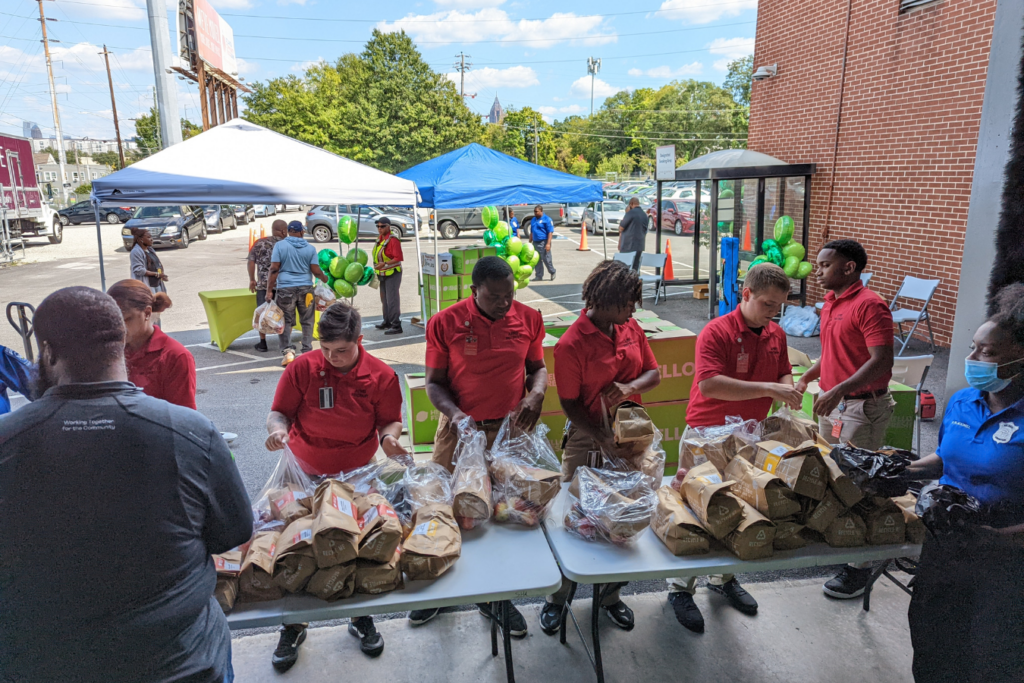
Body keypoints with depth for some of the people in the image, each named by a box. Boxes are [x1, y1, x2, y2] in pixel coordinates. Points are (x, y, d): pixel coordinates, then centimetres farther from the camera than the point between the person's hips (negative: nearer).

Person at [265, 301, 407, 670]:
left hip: (356, 474, 0)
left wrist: (389, 437, -23)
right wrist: (278, 428, -26)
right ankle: (292, 627, 32)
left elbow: (390, 420, -1)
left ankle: (362, 618, 37)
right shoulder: (302, 368, -12)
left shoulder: (382, 376, -11)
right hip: (303, 473, 0)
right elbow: (279, 411, -5)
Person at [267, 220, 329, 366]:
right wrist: (326, 280, 19)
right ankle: (307, 352, 14)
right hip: (305, 288, 1)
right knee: (307, 321, 12)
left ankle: (287, 350, -7)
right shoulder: (310, 248, 3)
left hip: (285, 288, -1)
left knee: (285, 321, 6)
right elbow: (316, 271, 0)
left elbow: (274, 269, -6)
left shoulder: (279, 245, 0)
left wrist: (269, 290, -4)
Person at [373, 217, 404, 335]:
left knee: (392, 300, -11)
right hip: (383, 274, 9)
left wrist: (384, 264, -27)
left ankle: (396, 326, -8)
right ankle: (387, 322, 30)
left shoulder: (393, 240, -18)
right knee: (384, 299, 17)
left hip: (392, 273, -9)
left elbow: (398, 258, -24)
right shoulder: (379, 239, 10)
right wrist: (377, 267, 18)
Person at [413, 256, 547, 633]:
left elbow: (538, 366, 10)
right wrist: (455, 414, -21)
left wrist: (537, 393, -12)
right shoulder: (445, 323, -9)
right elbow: (434, 382, -4)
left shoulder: (528, 319, -2)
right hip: (460, 430, -1)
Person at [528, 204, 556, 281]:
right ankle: (539, 276, 16)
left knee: (546, 259, -3)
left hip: (543, 242, -7)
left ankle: (552, 272, 20)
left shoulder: (547, 219, -7)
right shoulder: (533, 220, 15)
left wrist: (548, 243, -19)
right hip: (535, 242, 7)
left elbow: (550, 232, -12)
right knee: (537, 260, 8)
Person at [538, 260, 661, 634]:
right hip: (587, 439, -5)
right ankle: (556, 598, 25)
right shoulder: (572, 343, -18)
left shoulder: (630, 327, 1)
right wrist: (600, 437, -24)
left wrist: (630, 387, -15)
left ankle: (611, 595, 34)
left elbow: (653, 373, 7)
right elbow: (569, 403, -15)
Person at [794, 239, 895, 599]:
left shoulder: (870, 305, -17)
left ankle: (860, 568, 11)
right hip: (831, 403, 9)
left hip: (861, 407, -9)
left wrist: (840, 390, -33)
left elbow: (881, 360, -25)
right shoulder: (830, 302, 12)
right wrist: (806, 379, 17)